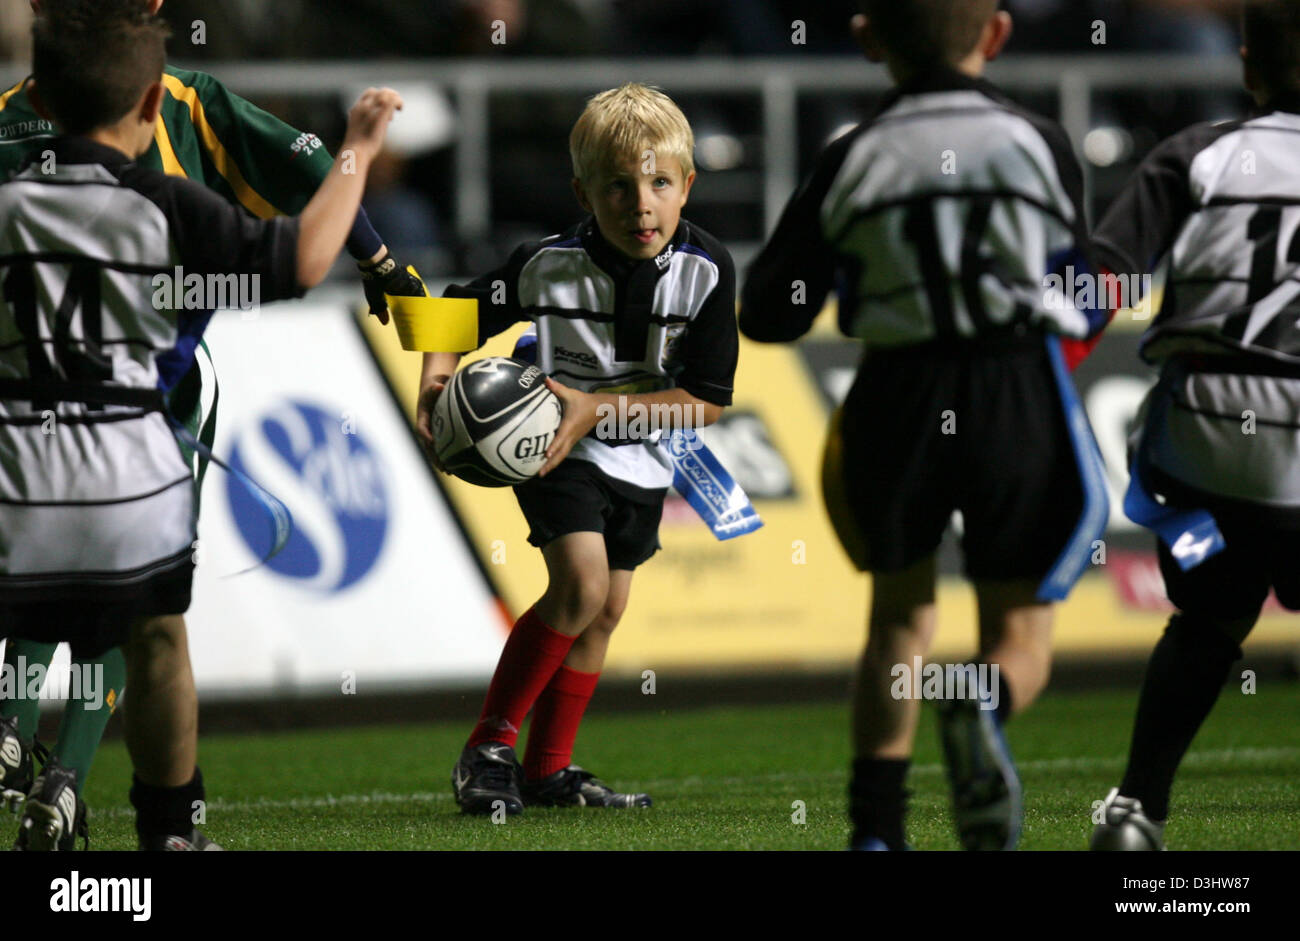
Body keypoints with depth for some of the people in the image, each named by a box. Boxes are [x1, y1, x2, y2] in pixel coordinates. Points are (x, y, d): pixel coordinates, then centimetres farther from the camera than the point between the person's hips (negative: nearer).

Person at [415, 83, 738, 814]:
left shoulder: (708, 271, -19)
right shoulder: (548, 265, -23)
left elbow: (709, 399, -19)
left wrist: (598, 408, -28)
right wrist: (436, 376, -25)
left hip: (642, 460, 4)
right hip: (557, 450, -4)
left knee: (607, 608, 12)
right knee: (581, 583, -21)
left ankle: (549, 770, 26)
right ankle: (489, 749, -12)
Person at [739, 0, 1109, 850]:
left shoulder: (852, 162, 2)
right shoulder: (1038, 144, 2)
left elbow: (768, 317, 6)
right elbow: (1085, 306, 6)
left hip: (898, 398, 1)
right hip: (1020, 395, -1)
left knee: (901, 618, 21)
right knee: (1019, 639, 7)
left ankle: (877, 827, 8)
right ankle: (984, 709, -29)